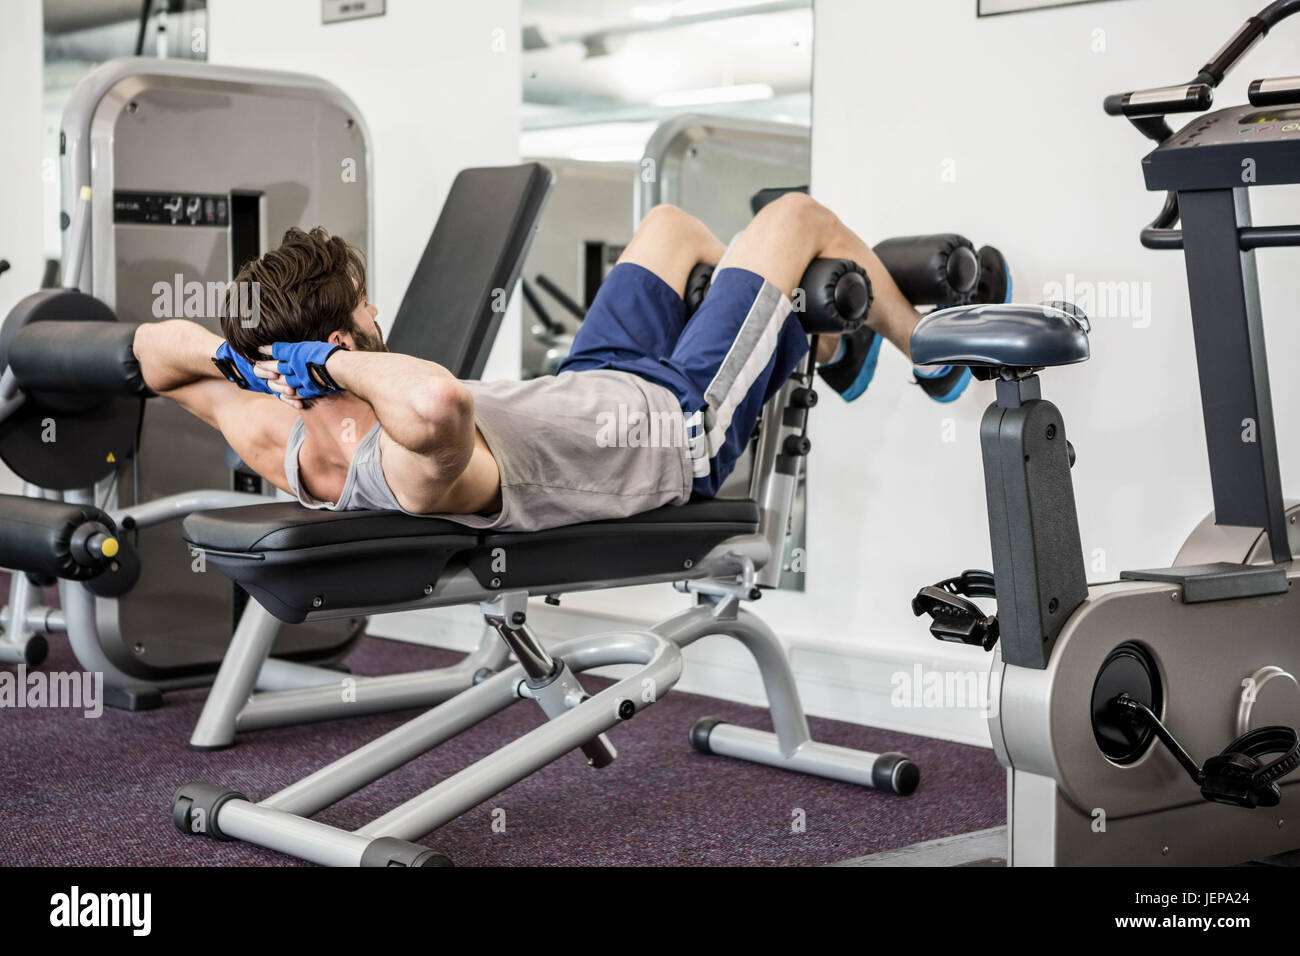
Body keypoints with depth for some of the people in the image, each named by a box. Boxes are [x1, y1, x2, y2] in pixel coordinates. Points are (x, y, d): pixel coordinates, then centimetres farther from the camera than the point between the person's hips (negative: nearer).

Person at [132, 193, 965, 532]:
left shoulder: (282, 452, -22)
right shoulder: (414, 472, -45)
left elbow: (152, 347, -10)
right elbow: (436, 400, -71)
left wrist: (233, 354, -30)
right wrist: (339, 365, -52)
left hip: (596, 386, 8)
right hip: (682, 422, -8)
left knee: (671, 224, 27)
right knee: (798, 215, 7)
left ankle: (827, 348, 54)